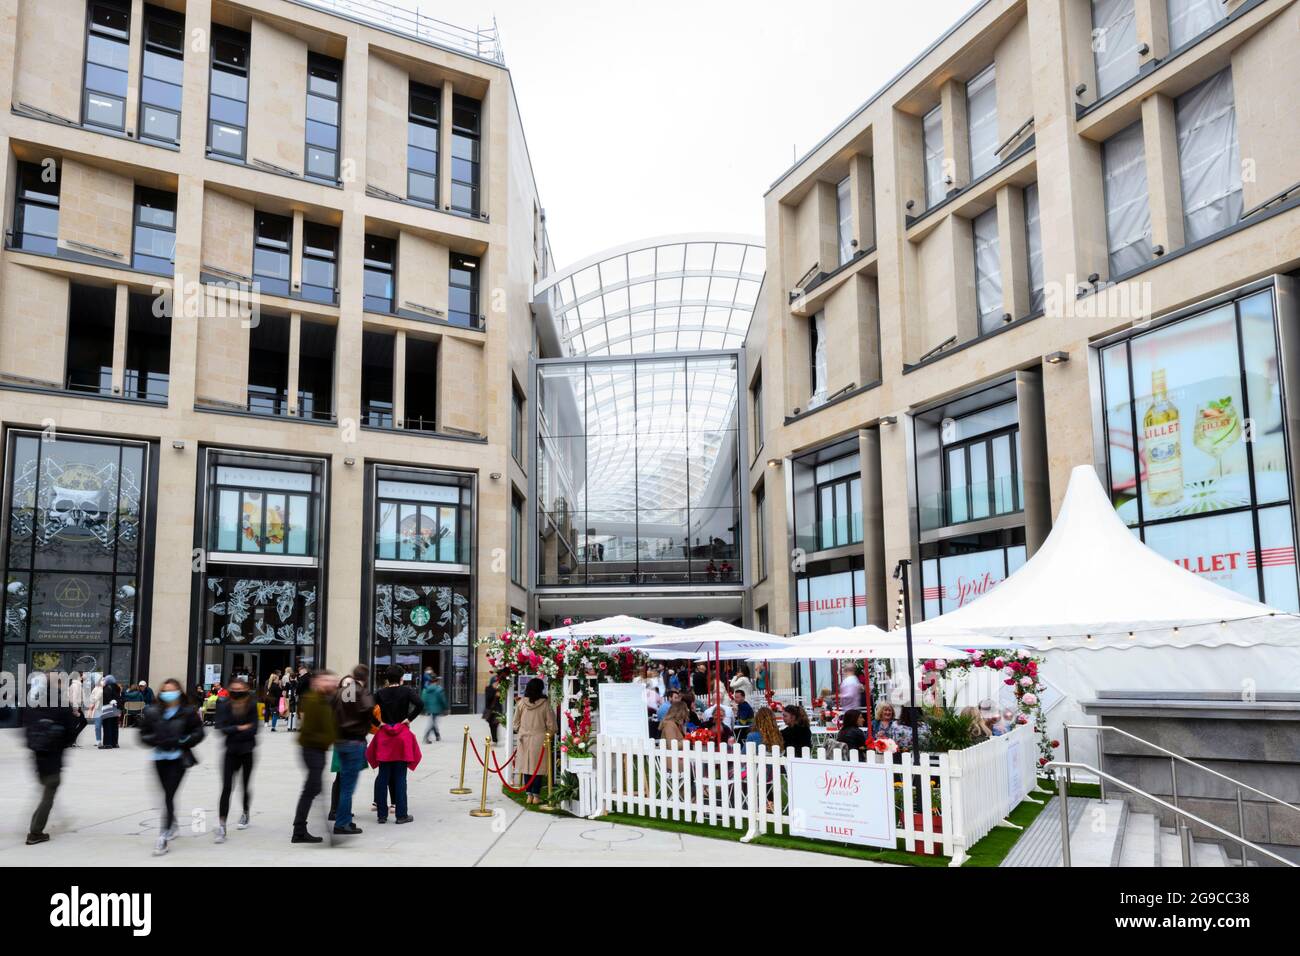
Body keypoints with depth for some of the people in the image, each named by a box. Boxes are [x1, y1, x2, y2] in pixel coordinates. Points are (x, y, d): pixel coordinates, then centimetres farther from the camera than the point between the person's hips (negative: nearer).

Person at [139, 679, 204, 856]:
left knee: (169, 795, -11)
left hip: (179, 758, -4)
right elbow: (143, 734, 6)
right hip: (160, 757, 4)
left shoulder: (188, 712, -3)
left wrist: (181, 742, -14)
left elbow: (198, 733, 0)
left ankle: (164, 837, -10)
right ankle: (172, 824, 40)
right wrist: (156, 741, -12)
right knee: (167, 794, 16)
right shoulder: (153, 712, 3)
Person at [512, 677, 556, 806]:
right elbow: (551, 724, -5)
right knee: (538, 768, 4)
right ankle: (536, 796, 4)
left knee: (527, 767, 10)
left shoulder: (522, 702, -2)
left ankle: (529, 795, 13)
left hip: (524, 739, 3)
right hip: (539, 739, -2)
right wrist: (549, 734, 14)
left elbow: (516, 722, 6)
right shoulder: (545, 703, -9)